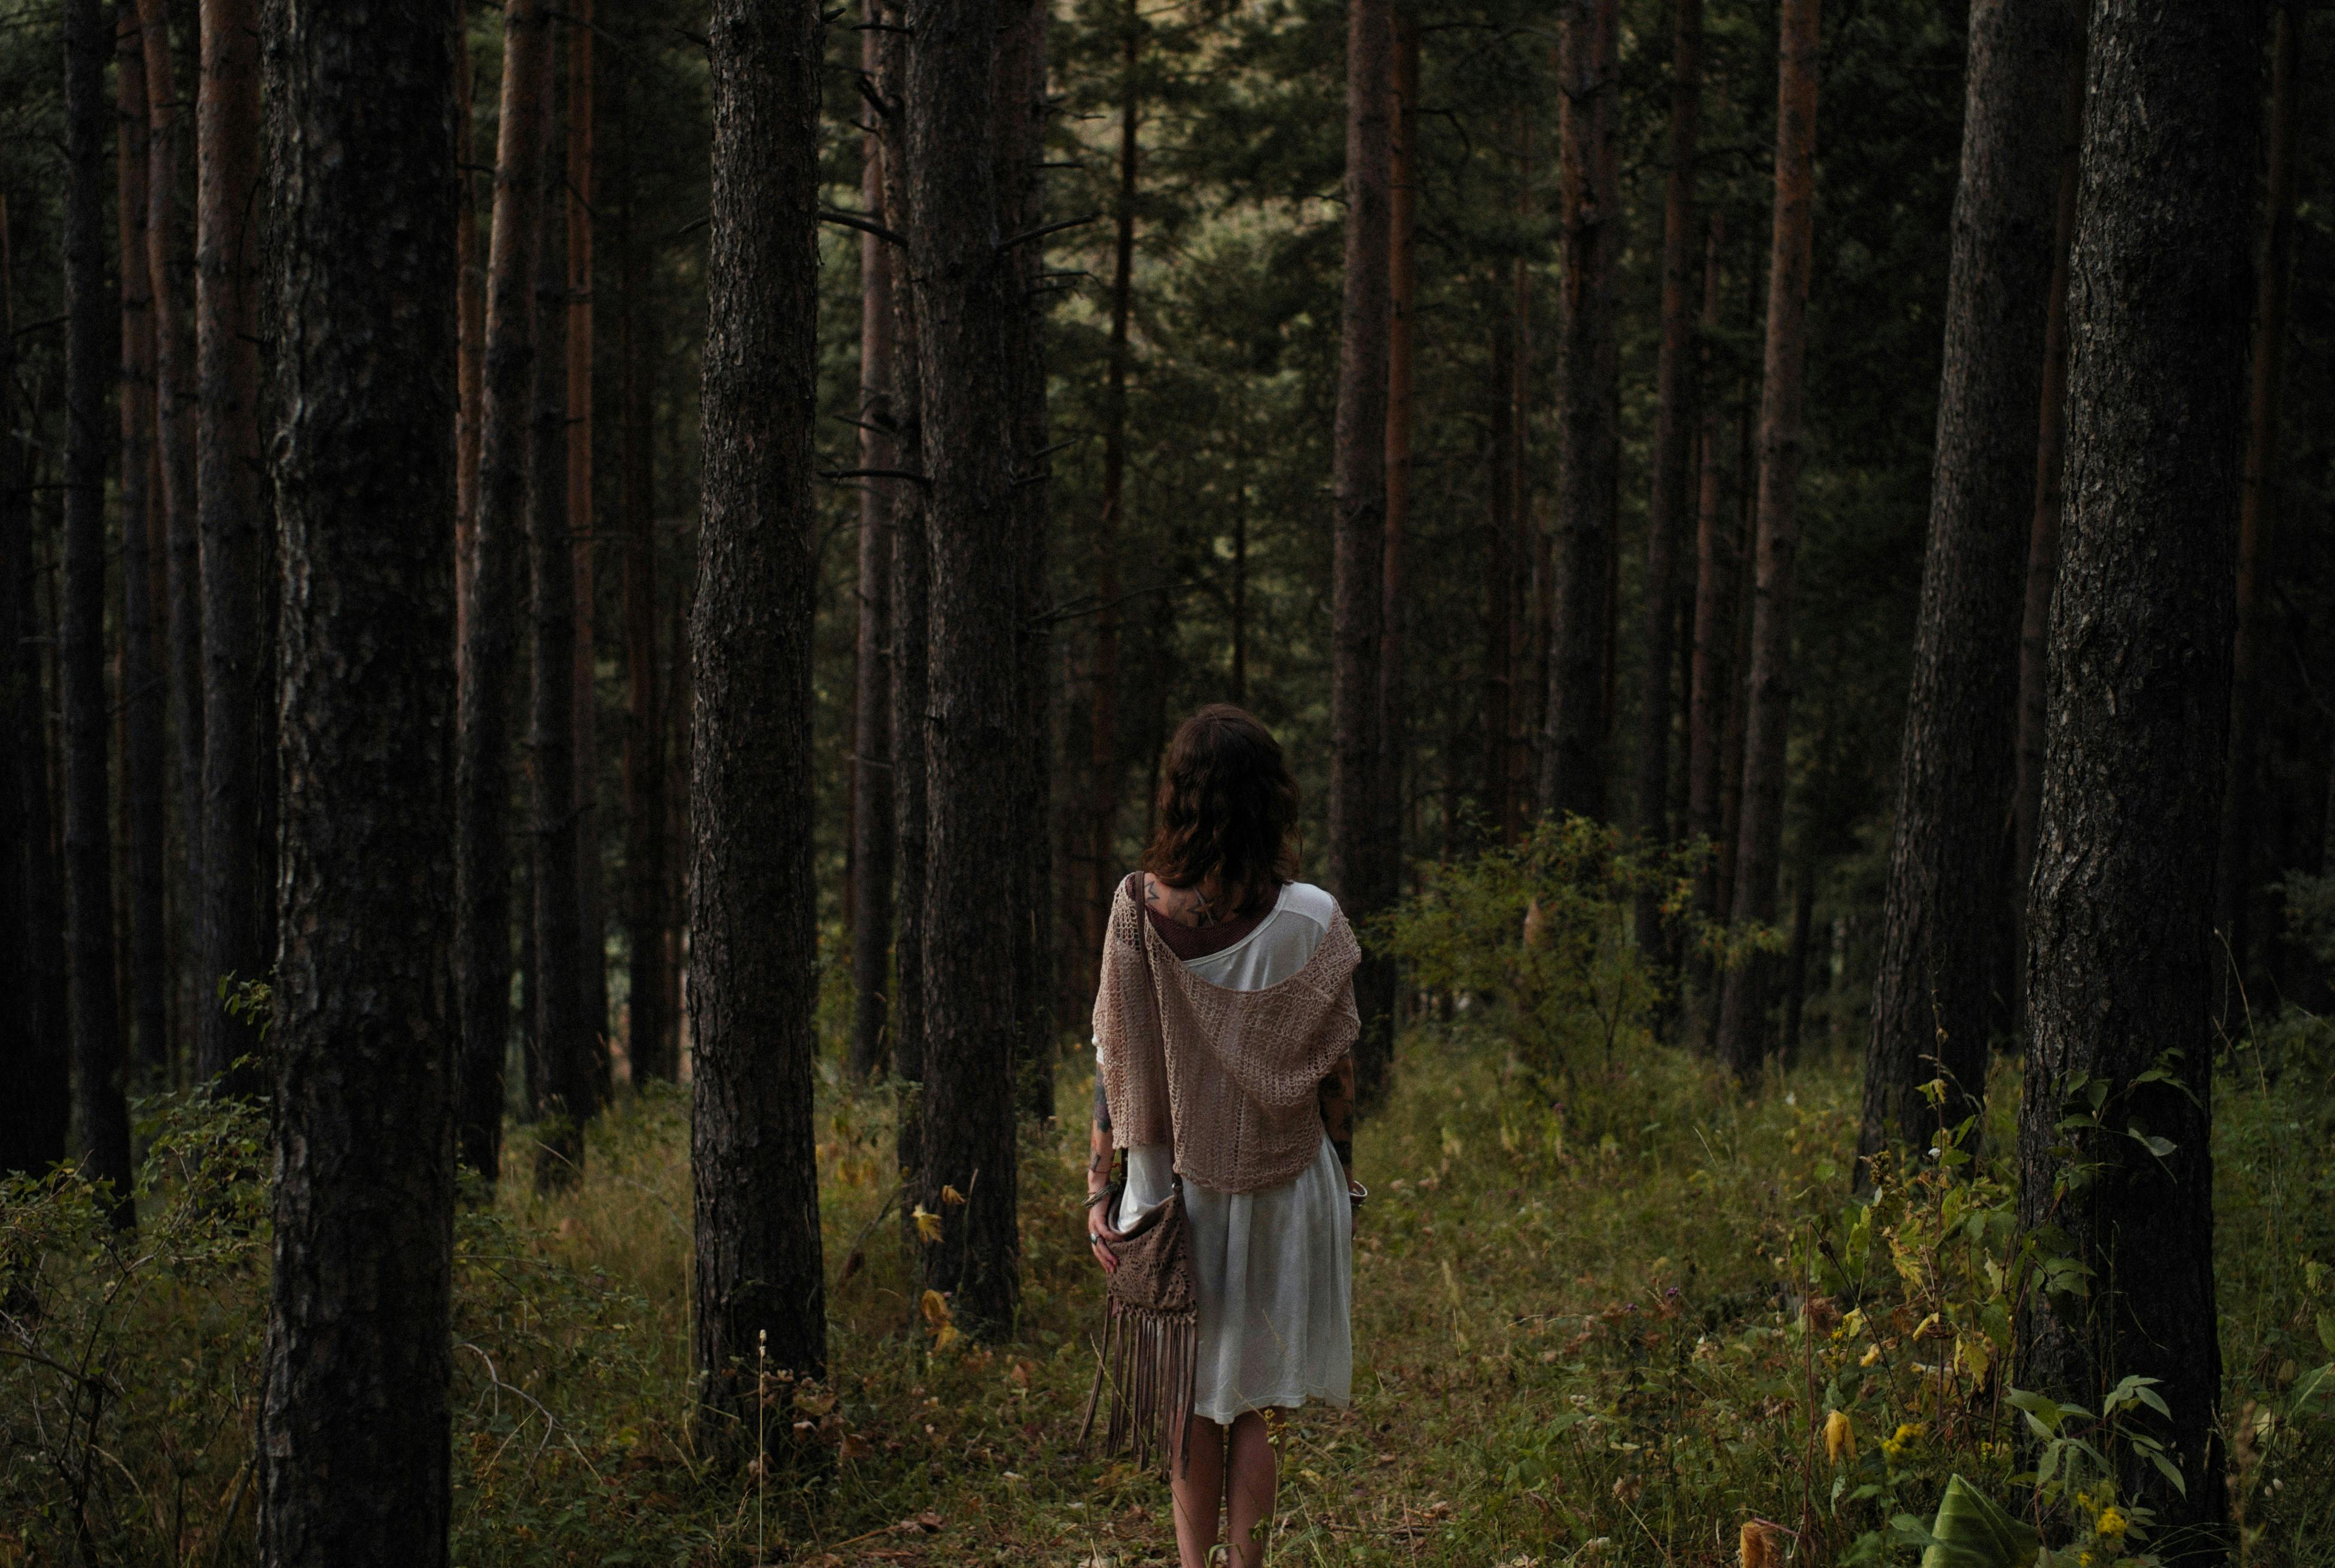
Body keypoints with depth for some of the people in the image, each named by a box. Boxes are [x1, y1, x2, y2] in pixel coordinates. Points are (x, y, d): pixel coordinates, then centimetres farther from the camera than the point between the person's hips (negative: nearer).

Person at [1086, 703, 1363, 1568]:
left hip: (1172, 1178, 1)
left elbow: (1116, 1065, -7)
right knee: (1251, 1406, 10)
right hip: (1282, 1183, -1)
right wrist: (1344, 1182, 9)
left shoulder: (1138, 910, -10)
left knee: (1192, 1399, 16)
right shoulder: (1310, 920, -11)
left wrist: (1099, 1185, 0)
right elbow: (1334, 1071, -4)